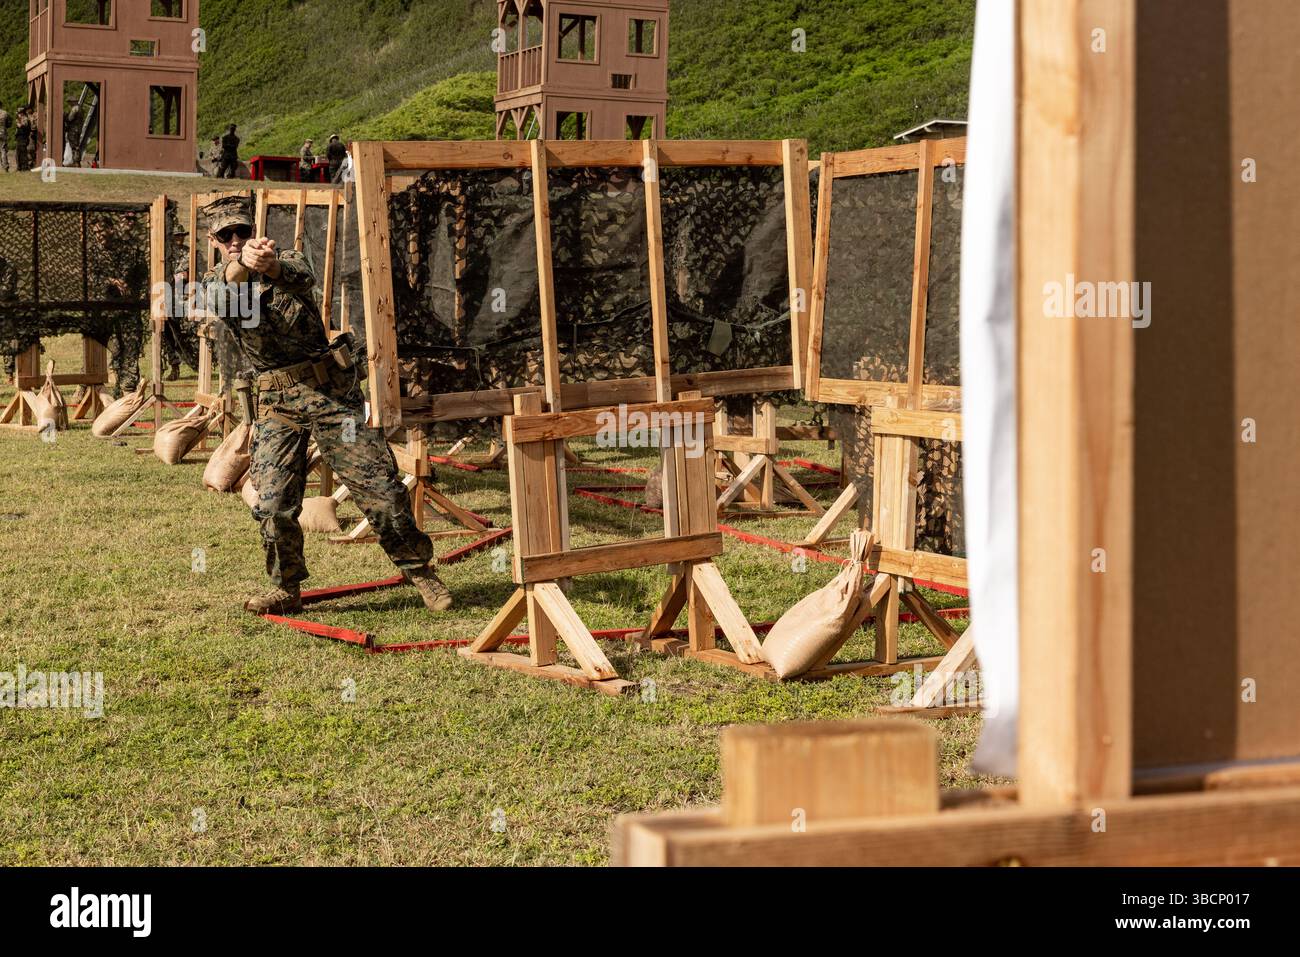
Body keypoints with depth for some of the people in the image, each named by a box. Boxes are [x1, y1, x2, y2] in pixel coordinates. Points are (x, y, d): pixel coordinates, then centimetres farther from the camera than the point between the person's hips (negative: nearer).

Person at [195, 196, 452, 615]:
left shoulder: (288, 262, 3)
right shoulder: (213, 285, 5)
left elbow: (300, 278, -23)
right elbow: (222, 297, -22)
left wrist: (271, 266, -48)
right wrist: (242, 263, -45)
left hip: (331, 390, -1)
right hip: (276, 403, 1)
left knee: (380, 485, -3)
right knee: (273, 504, -7)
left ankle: (418, 568, 14)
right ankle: (286, 589, 13)